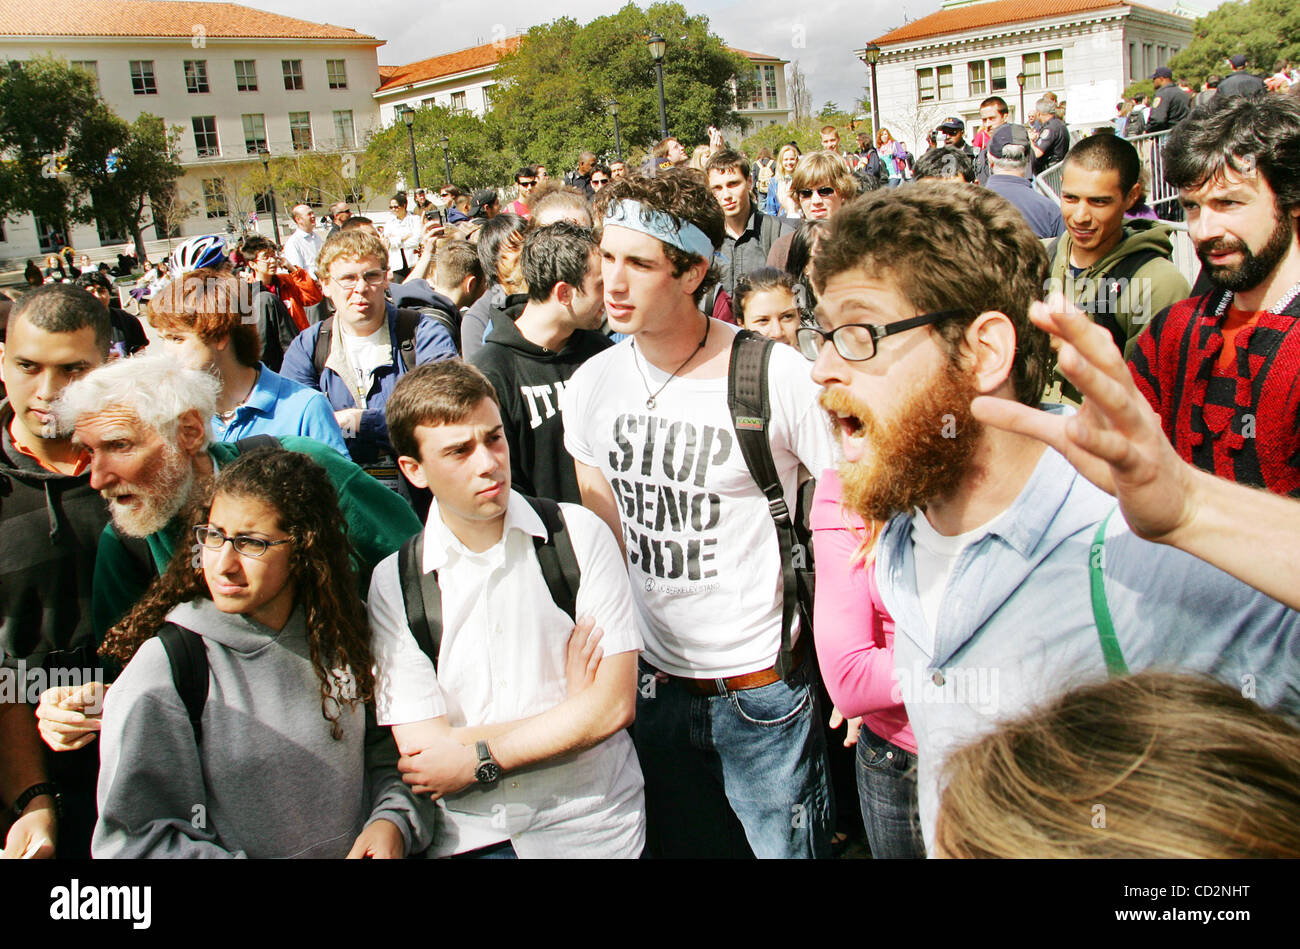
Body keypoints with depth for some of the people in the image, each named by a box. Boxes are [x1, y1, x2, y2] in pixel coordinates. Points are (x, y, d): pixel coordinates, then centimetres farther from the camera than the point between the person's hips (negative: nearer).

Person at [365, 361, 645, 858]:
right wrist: (568, 709, -6)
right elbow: (422, 749, -5)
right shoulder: (392, 584, -1)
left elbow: (614, 705, -6)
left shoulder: (580, 534, -1)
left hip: (591, 829, 1)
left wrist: (478, 759, -7)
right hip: (470, 835, -1)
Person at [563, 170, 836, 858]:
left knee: (784, 848, 14)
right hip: (652, 683, 5)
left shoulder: (776, 376, -18)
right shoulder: (591, 385, -3)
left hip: (762, 686, -4)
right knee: (676, 845, 23)